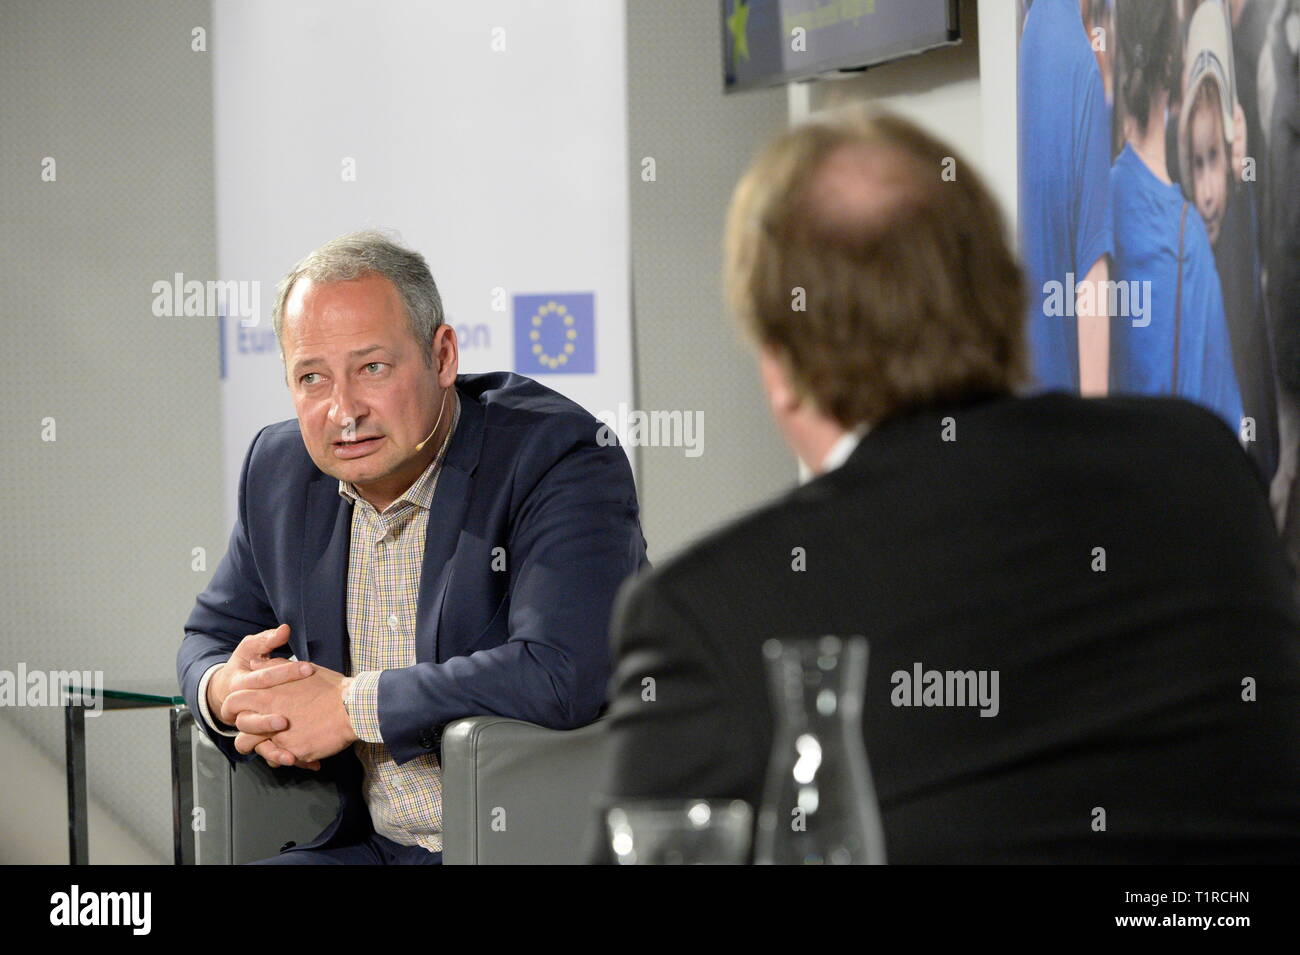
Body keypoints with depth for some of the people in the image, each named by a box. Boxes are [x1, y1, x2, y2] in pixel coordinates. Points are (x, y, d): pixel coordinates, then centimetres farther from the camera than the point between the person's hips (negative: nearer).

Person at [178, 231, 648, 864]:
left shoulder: (561, 457, -14)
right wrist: (224, 692, -5)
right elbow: (212, 635, 21)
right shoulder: (280, 468, 7)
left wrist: (350, 705, -21)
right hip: (371, 847, 7)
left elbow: (560, 675, -28)